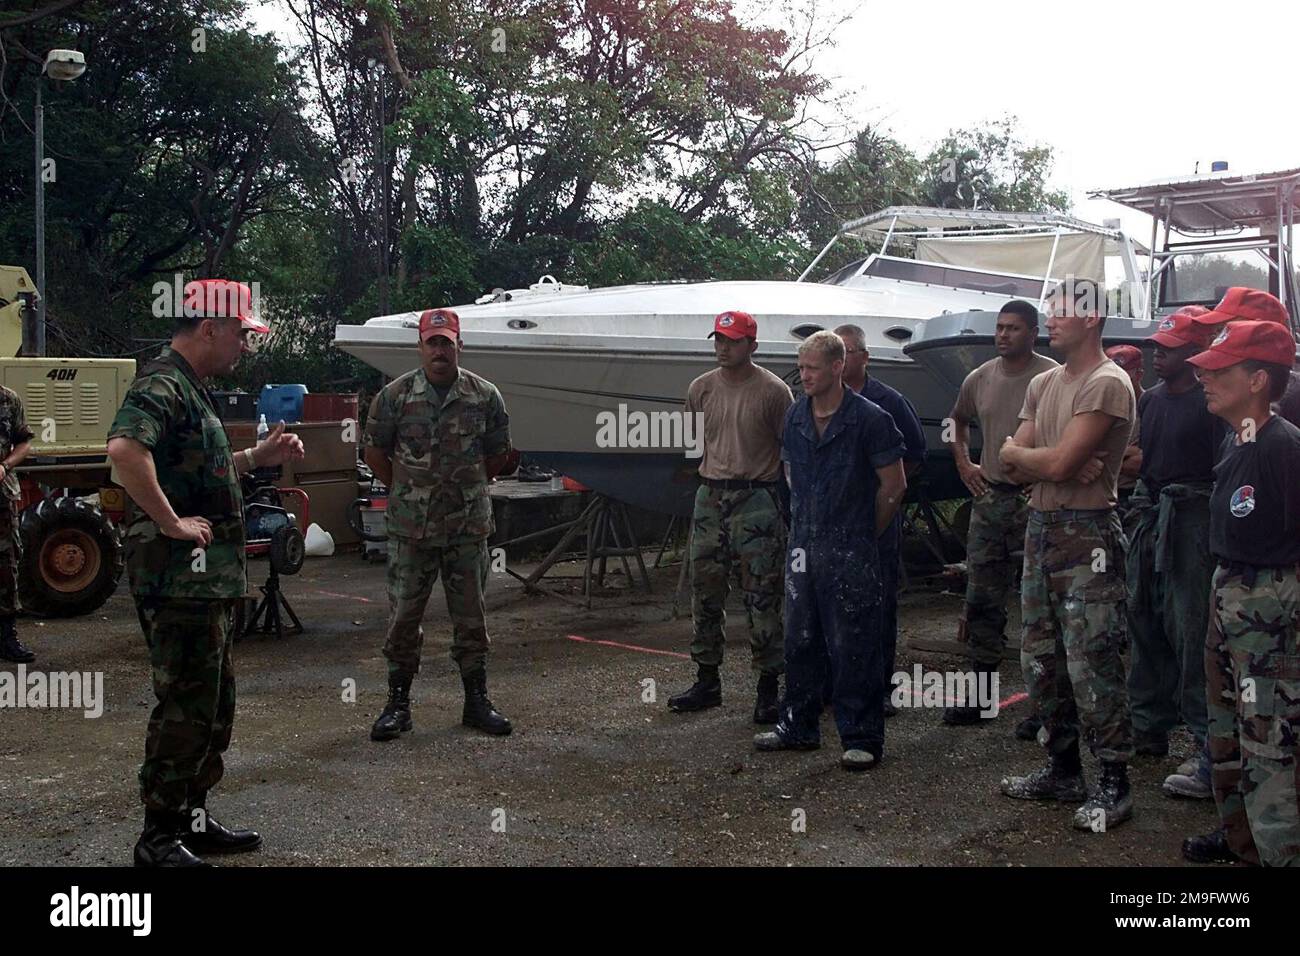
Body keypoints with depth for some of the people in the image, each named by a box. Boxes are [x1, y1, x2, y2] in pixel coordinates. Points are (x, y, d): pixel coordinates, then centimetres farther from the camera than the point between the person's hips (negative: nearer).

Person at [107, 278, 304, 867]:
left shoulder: (191, 388, 18)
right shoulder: (162, 385, -15)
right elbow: (124, 449, -34)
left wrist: (257, 457, 18)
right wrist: (171, 523, -27)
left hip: (209, 577, 11)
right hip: (180, 579, -11)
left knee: (214, 703, 17)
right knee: (186, 707, -4)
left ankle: (192, 819, 28)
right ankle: (160, 839, 7)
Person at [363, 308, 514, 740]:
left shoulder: (485, 396, 1)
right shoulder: (395, 395, -2)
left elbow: (498, 454, 13)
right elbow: (374, 451, 7)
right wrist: (405, 491, 9)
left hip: (469, 526, 1)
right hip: (411, 527, -1)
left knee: (470, 617, 8)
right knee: (403, 616, 3)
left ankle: (477, 701, 19)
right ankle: (398, 704, 15)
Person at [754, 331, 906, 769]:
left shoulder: (869, 419, -10)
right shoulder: (795, 417, 8)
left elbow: (894, 485, -4)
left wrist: (863, 533, 3)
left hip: (850, 552, -6)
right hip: (803, 547, 6)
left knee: (853, 647, -1)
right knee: (800, 640, 13)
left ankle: (862, 737, 9)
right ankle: (798, 727, 26)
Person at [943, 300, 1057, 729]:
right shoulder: (979, 379, 10)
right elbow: (958, 421, 28)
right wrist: (963, 464, 15)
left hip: (1035, 500, -6)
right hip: (989, 498, 6)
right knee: (982, 600, 10)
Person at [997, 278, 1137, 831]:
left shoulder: (1107, 384, -12)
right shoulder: (1043, 385, 14)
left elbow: (1058, 462, -21)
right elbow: (1013, 465, 6)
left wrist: (1021, 453, -2)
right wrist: (1059, 466, -12)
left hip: (1087, 536, -9)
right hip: (1040, 528, 9)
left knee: (1092, 665, -6)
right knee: (1041, 660, 14)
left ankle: (1114, 784, 6)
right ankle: (1063, 770, 27)